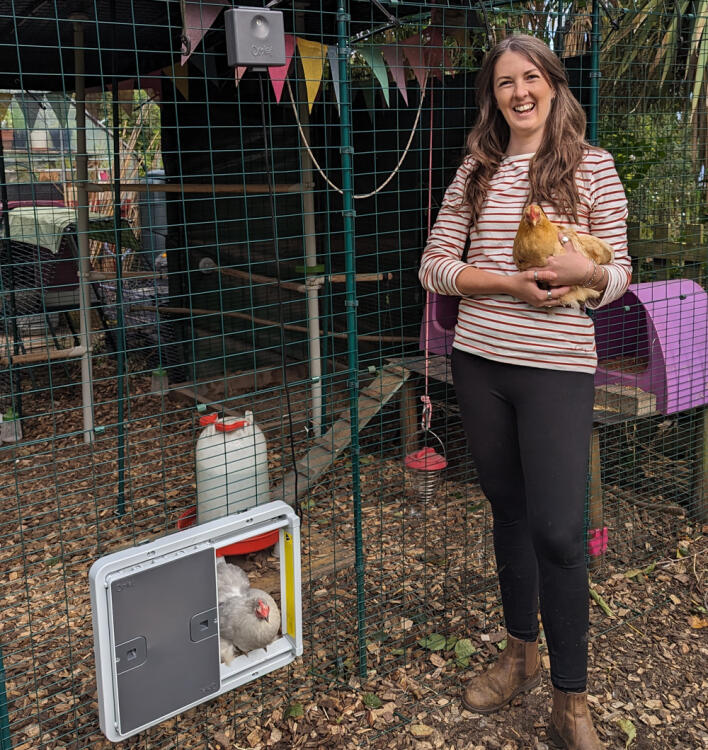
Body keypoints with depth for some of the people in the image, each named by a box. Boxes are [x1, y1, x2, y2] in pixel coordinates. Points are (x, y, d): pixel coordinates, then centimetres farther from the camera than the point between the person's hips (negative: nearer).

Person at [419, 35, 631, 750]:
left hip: (557, 368, -3)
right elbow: (434, 266, 3)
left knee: (556, 531, -6)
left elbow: (619, 275, 4)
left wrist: (586, 271, -20)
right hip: (480, 361, 3)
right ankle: (521, 652, 34)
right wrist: (509, 283, -12)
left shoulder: (592, 165, 2)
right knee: (508, 511, 15)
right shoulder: (476, 169, 8)